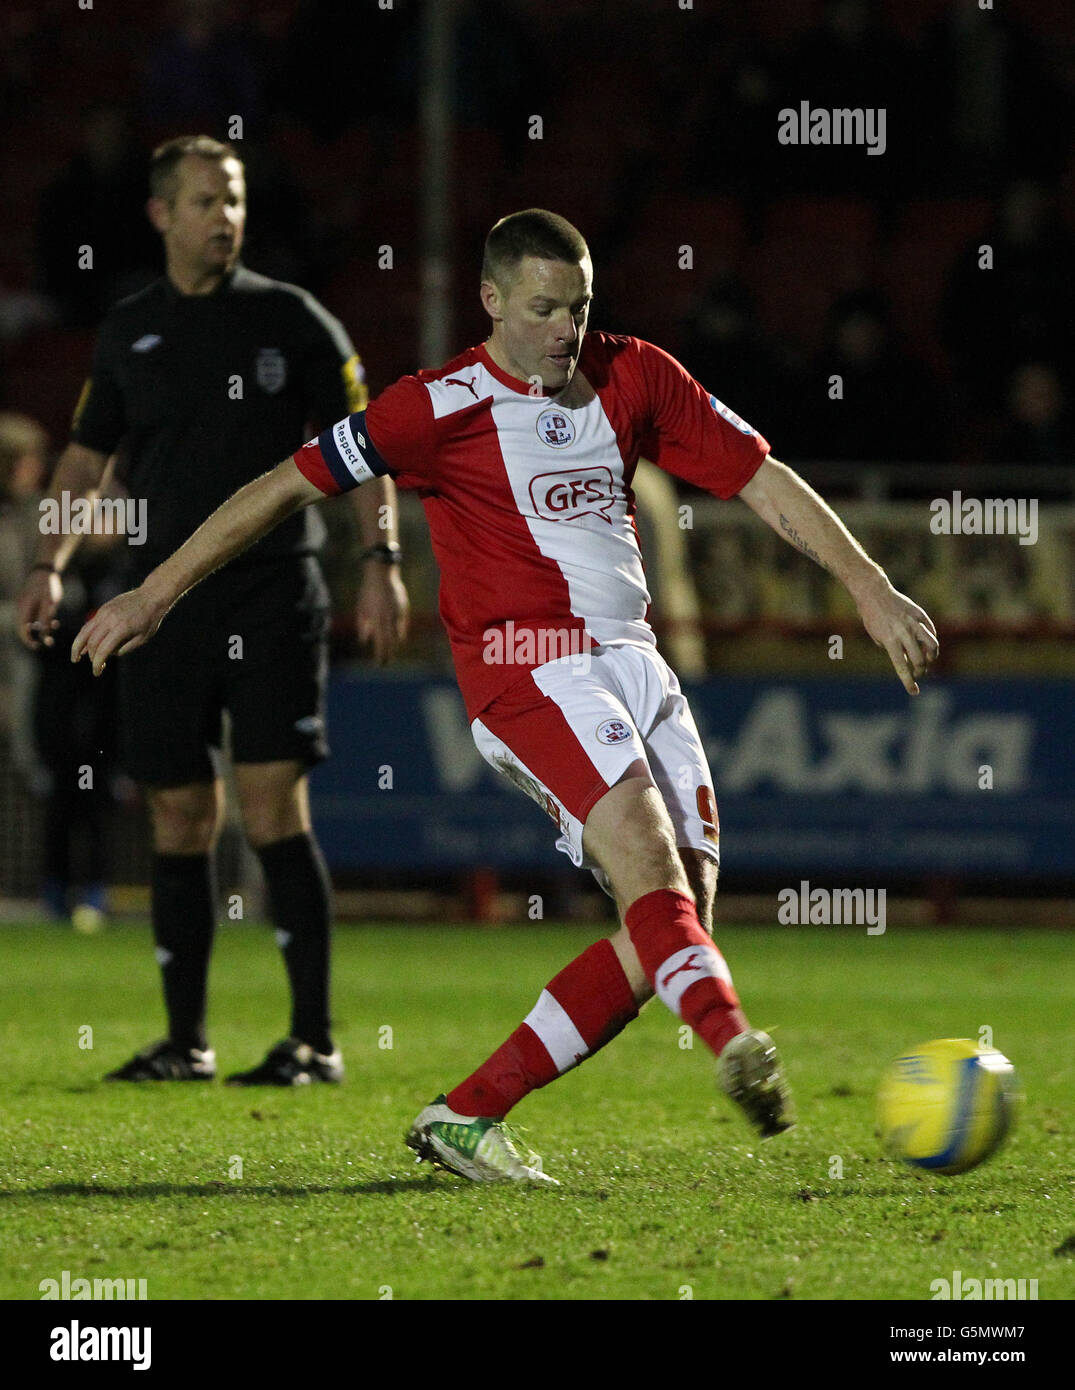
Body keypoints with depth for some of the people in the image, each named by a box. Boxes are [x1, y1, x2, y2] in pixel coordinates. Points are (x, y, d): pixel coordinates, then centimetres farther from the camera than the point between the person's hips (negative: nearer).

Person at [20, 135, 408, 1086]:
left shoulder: (291, 320, 2)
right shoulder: (129, 333, 11)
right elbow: (86, 456, 19)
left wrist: (382, 560, -9)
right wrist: (50, 565, 7)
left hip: (273, 597, -3)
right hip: (165, 602, 3)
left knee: (273, 803, -12)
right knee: (180, 815, 5)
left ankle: (315, 1038, -8)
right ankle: (186, 1039, 14)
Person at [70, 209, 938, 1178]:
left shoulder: (634, 379, 10)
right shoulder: (443, 407, -4)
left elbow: (762, 479, 14)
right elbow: (291, 486, -1)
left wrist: (870, 589, 7)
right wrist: (156, 596, -1)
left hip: (636, 662, 6)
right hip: (529, 664, -6)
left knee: (679, 915, -5)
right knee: (649, 863, -28)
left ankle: (468, 1117, -2)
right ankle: (738, 1046, -50)